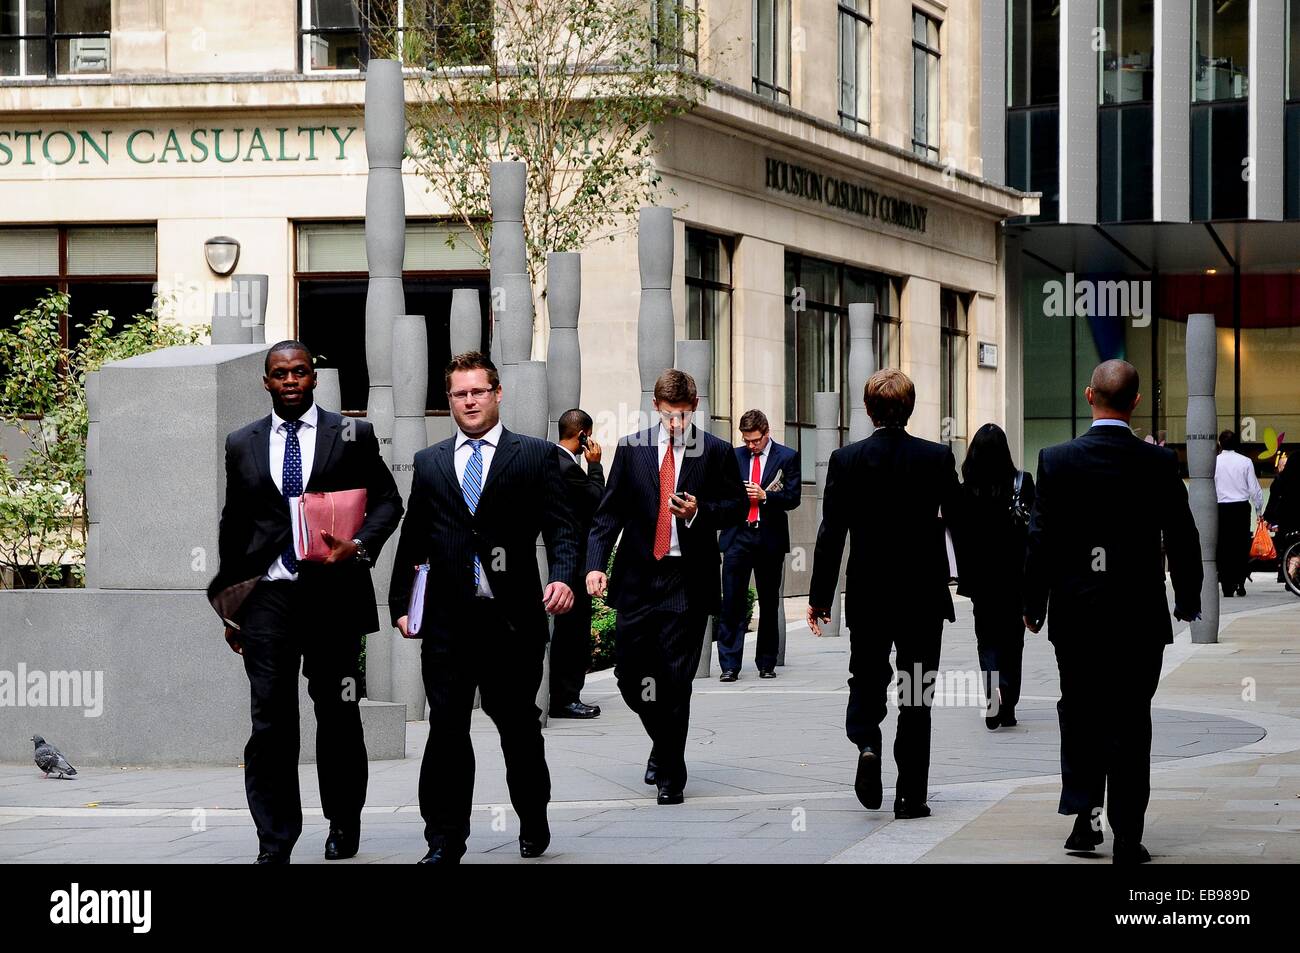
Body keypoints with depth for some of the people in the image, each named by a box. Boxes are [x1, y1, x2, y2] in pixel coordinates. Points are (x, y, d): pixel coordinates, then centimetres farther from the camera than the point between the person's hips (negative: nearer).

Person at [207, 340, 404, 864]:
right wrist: (229, 604, 13)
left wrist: (358, 546, -13)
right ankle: (274, 844, -3)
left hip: (333, 592, -1)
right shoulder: (242, 444, 11)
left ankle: (344, 825, 24)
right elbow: (233, 525, 15)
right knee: (270, 720, -6)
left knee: (338, 714, 8)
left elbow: (387, 500, 6)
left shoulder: (353, 435, 6)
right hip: (268, 594, 1)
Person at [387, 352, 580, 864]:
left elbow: (561, 528, -2)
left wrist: (563, 577, -19)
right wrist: (399, 603, 10)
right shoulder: (428, 463, 13)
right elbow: (412, 539, 15)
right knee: (446, 729, -1)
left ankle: (534, 829, 26)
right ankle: (444, 843, 3)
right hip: (447, 619, 2)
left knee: (519, 727, 9)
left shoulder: (536, 456, 4)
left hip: (514, 617, -2)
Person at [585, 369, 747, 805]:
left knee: (676, 679, -4)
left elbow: (737, 505, 8)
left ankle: (669, 775, 6)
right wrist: (596, 564, -7)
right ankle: (664, 742, 32)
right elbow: (609, 512, 6)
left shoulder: (716, 453, 2)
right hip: (637, 577, 3)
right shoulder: (632, 449, 6)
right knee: (630, 672, 4)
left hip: (688, 579, -3)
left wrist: (699, 511, -12)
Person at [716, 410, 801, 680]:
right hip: (738, 535, 1)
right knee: (732, 602, -7)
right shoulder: (733, 457, 9)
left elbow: (792, 498, -3)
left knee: (769, 603, 7)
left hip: (770, 538, -1)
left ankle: (766, 663, 16)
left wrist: (764, 495, -17)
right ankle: (729, 665, -7)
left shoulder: (787, 457, 2)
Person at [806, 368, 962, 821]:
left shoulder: (846, 460, -7)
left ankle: (867, 742, -11)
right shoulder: (938, 458, -6)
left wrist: (820, 596, 1)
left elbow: (831, 534, -6)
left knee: (867, 679, 18)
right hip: (924, 596, 0)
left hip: (868, 597, 0)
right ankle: (911, 796, 7)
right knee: (916, 698, 8)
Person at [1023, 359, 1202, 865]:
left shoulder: (1057, 460, -7)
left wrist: (1033, 605, 5)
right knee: (1130, 725, 5)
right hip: (1139, 615, 0)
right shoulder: (1158, 463, -6)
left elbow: (1040, 538, -5)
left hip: (1076, 614, 0)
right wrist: (1187, 600, 14)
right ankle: (1127, 838, 4)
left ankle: (1084, 814, 7)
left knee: (1079, 715, 17)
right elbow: (1182, 538, -1)